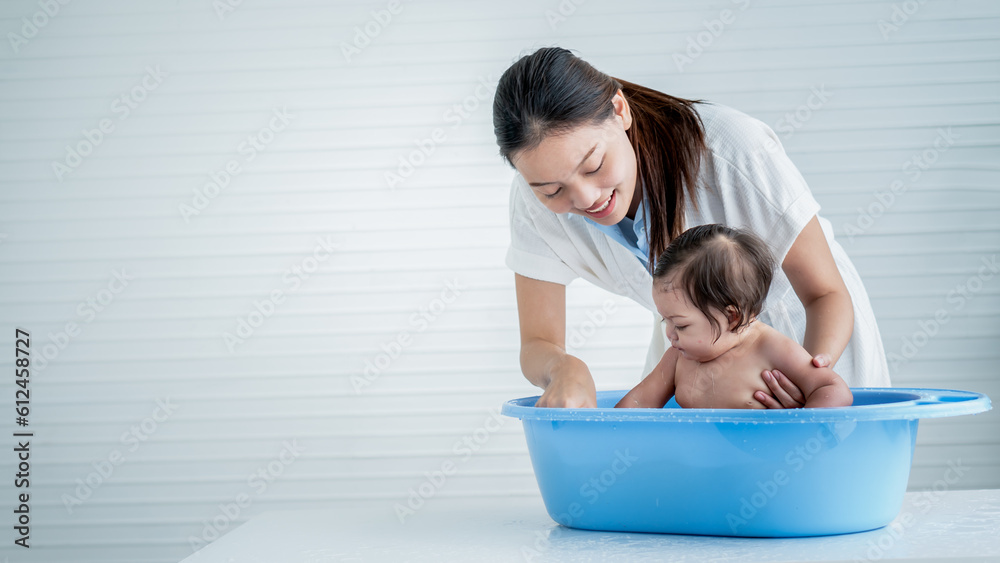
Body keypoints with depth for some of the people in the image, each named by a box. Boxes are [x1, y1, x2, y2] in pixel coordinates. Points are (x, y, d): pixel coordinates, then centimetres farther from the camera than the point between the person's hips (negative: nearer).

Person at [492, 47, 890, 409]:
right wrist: (562, 368, -44)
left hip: (805, 331, -2)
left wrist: (814, 372, -48)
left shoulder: (733, 150, -36)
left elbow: (827, 294, -26)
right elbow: (537, 345, -19)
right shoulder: (535, 202, -25)